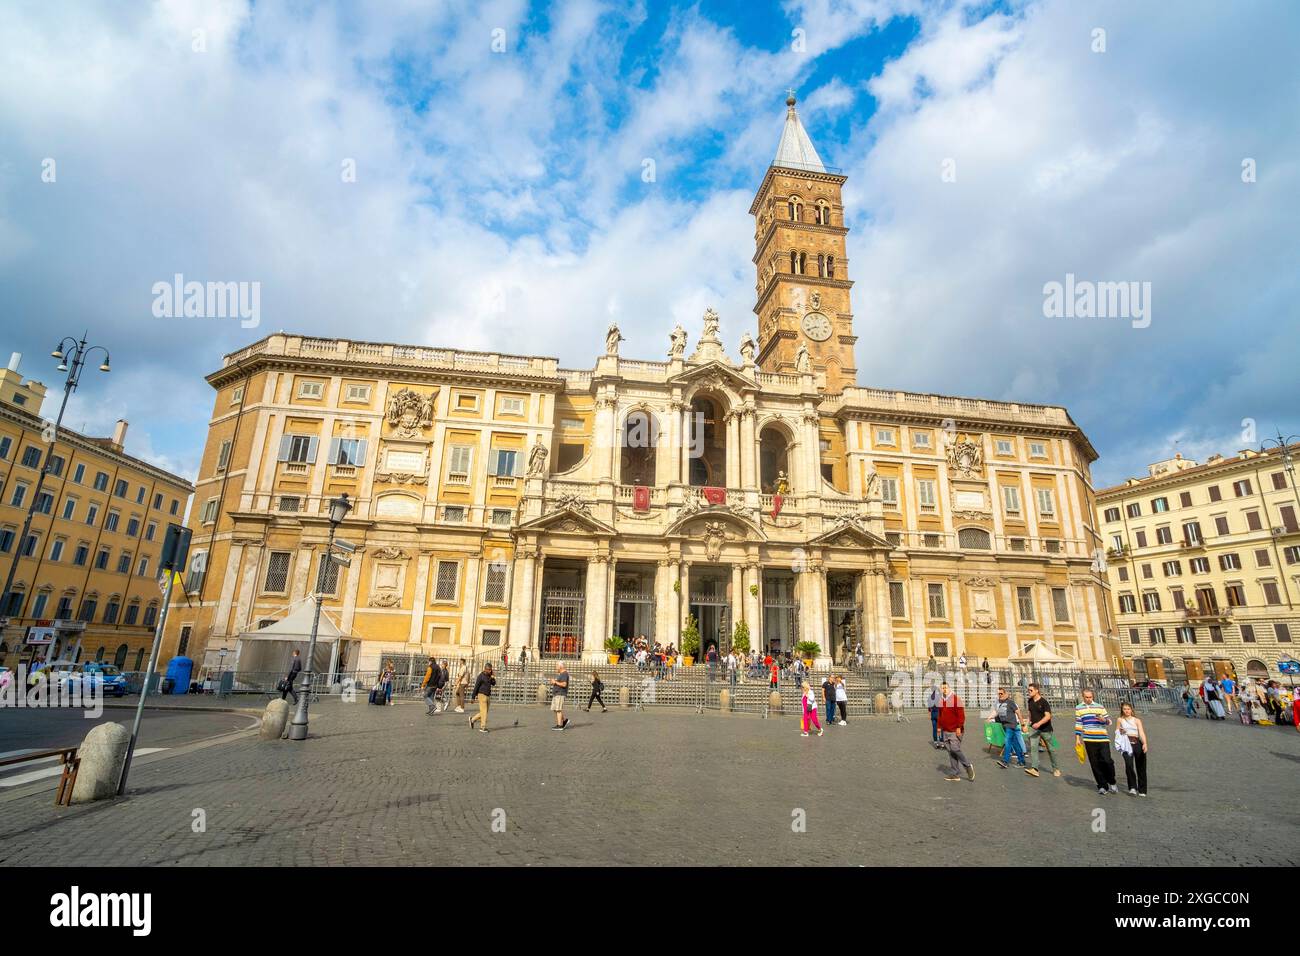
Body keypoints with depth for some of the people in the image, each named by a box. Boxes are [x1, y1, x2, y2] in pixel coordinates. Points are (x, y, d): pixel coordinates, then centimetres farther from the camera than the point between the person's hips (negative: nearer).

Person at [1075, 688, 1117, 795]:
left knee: (1107, 761, -6)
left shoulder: (1100, 707, 8)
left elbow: (1109, 721, 9)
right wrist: (1077, 738, 4)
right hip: (1089, 740, 0)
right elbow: (1078, 724, 8)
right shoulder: (1079, 708, 7)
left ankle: (1111, 783, 16)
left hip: (1102, 738, 0)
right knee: (1095, 764, 3)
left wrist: (1104, 719, -14)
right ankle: (1102, 786, 14)